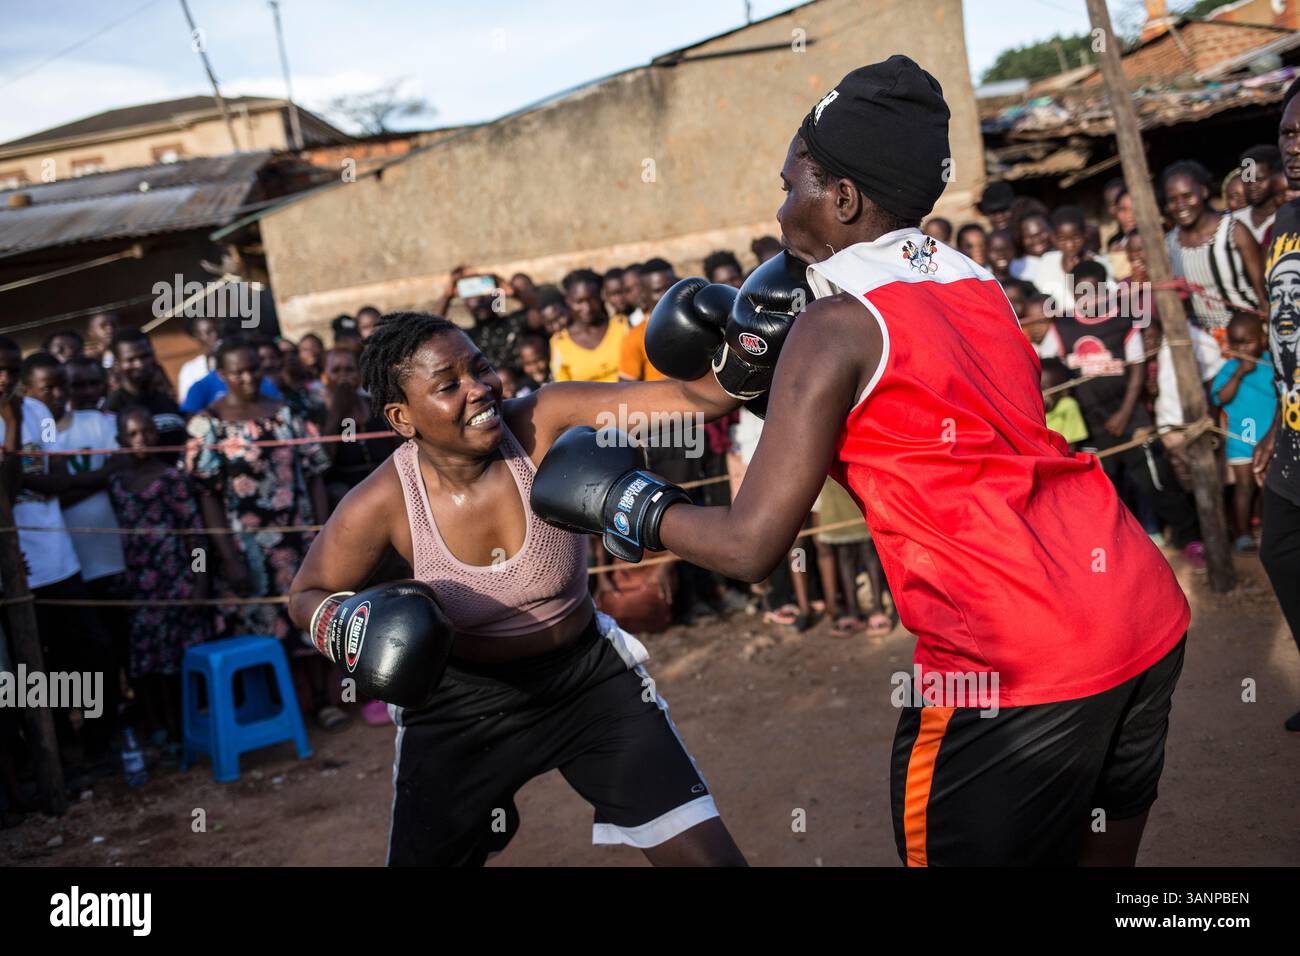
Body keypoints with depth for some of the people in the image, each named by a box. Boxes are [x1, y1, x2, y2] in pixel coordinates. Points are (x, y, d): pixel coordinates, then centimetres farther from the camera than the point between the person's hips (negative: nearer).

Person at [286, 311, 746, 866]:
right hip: (459, 705, 0)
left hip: (588, 679, 0)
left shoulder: (545, 424, -22)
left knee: (709, 855, -6)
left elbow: (687, 397, -34)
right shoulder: (383, 504, -19)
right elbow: (307, 595, -1)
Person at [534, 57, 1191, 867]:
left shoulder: (836, 328, -9)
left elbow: (750, 547, -10)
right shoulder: (976, 284, 13)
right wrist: (780, 371, 19)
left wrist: (624, 498, 6)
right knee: (1103, 856, 23)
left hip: (1015, 666, -8)